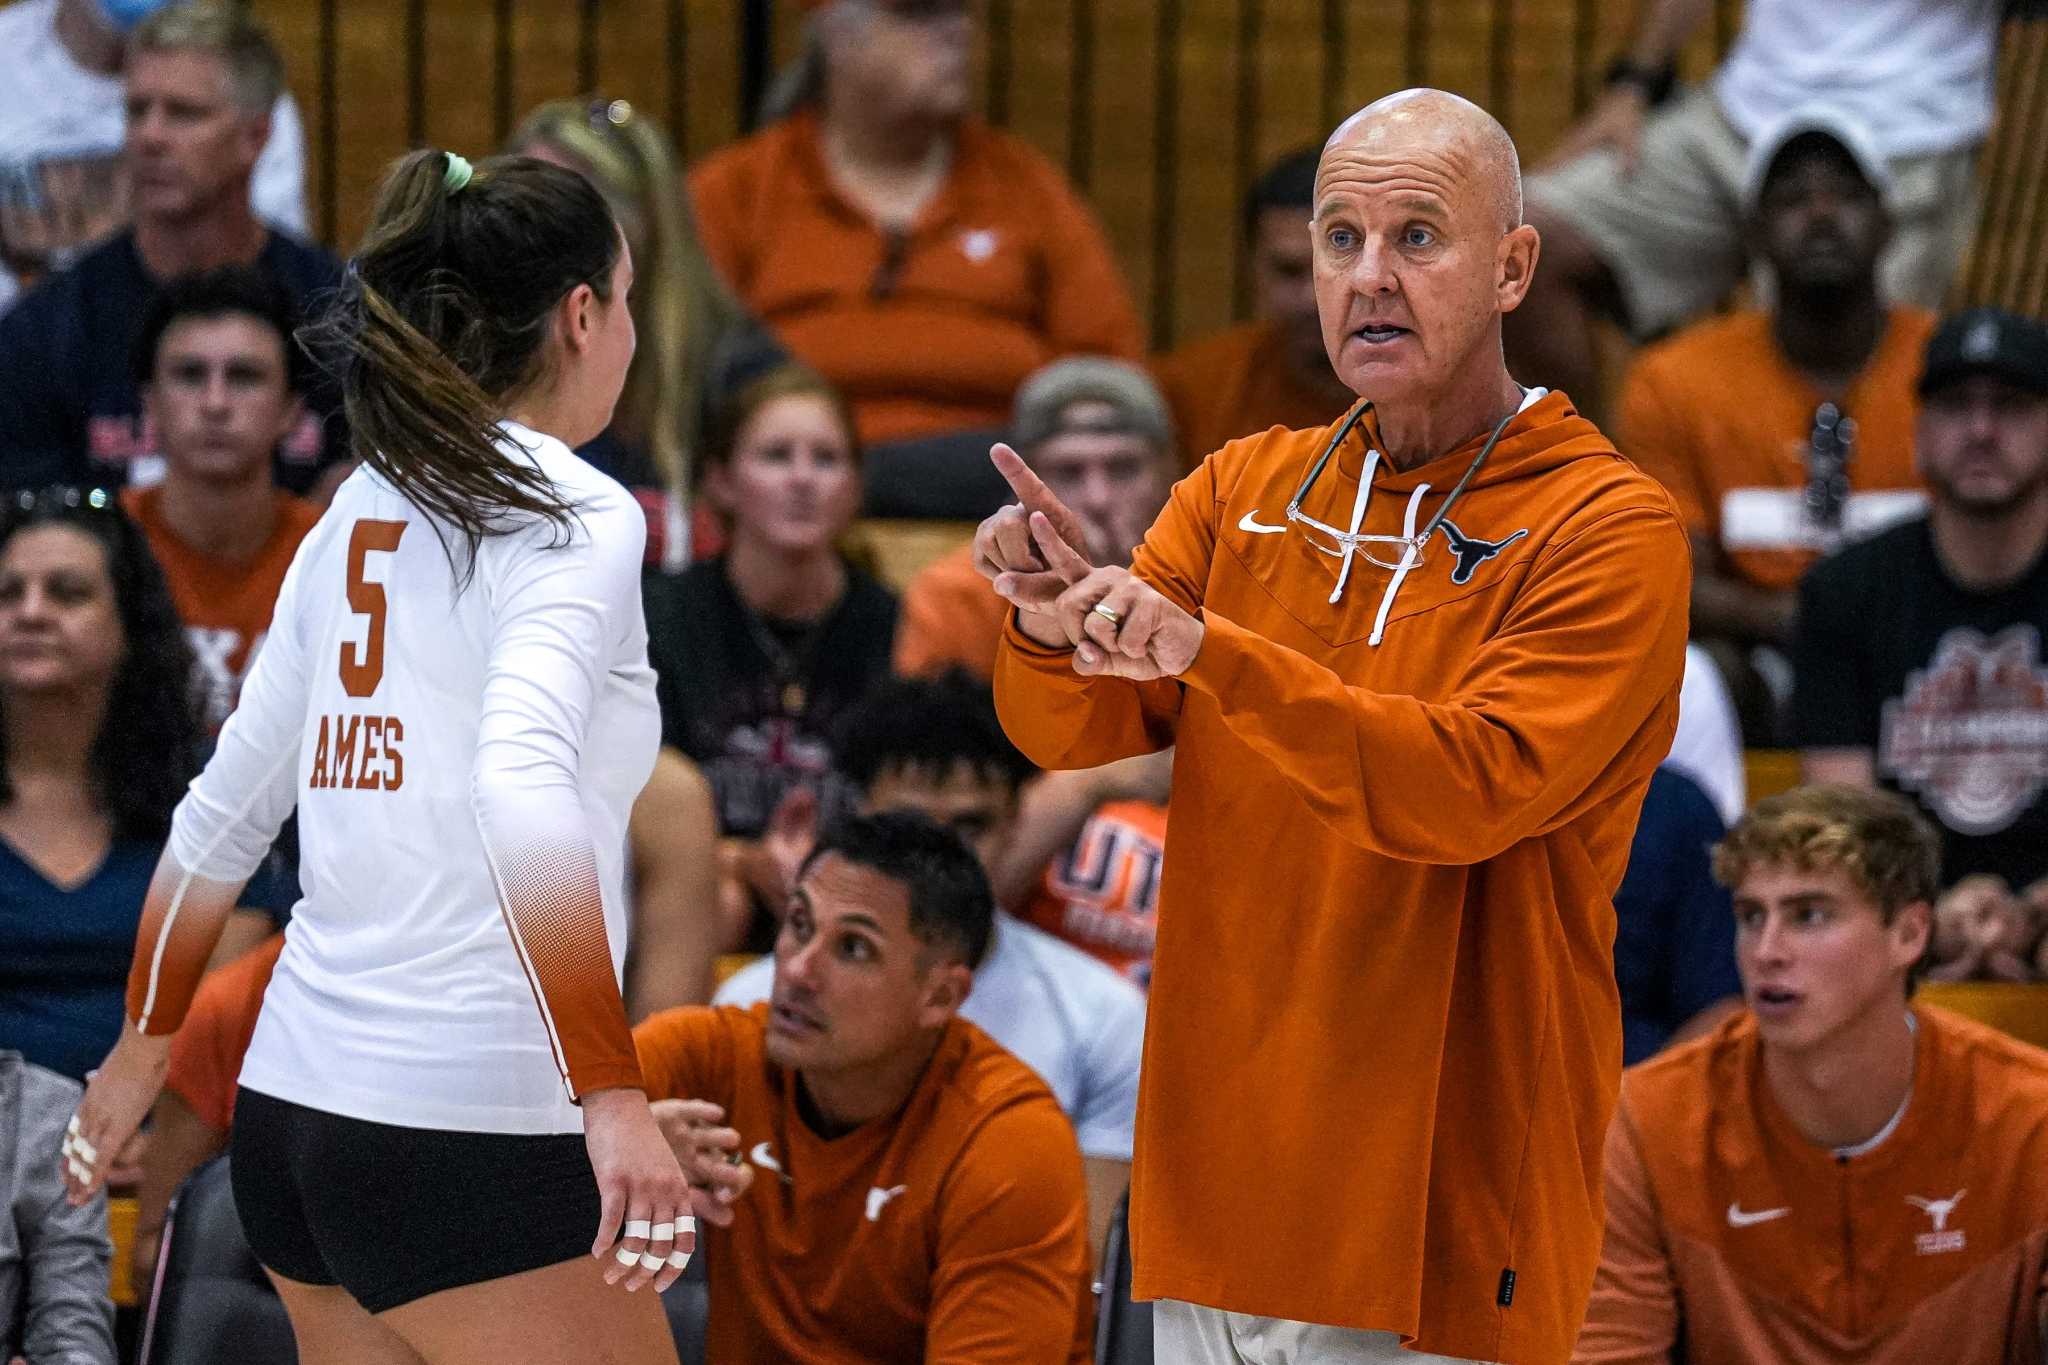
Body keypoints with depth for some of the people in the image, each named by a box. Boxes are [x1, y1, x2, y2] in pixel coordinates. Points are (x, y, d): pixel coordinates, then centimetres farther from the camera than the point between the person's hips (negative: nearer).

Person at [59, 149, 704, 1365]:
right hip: (470, 1129, -8)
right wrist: (616, 1097, -29)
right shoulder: (571, 515, -8)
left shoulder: (361, 516, 14)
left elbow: (221, 812, 20)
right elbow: (523, 787, -25)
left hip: (297, 1101, 8)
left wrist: (148, 1044, 33)